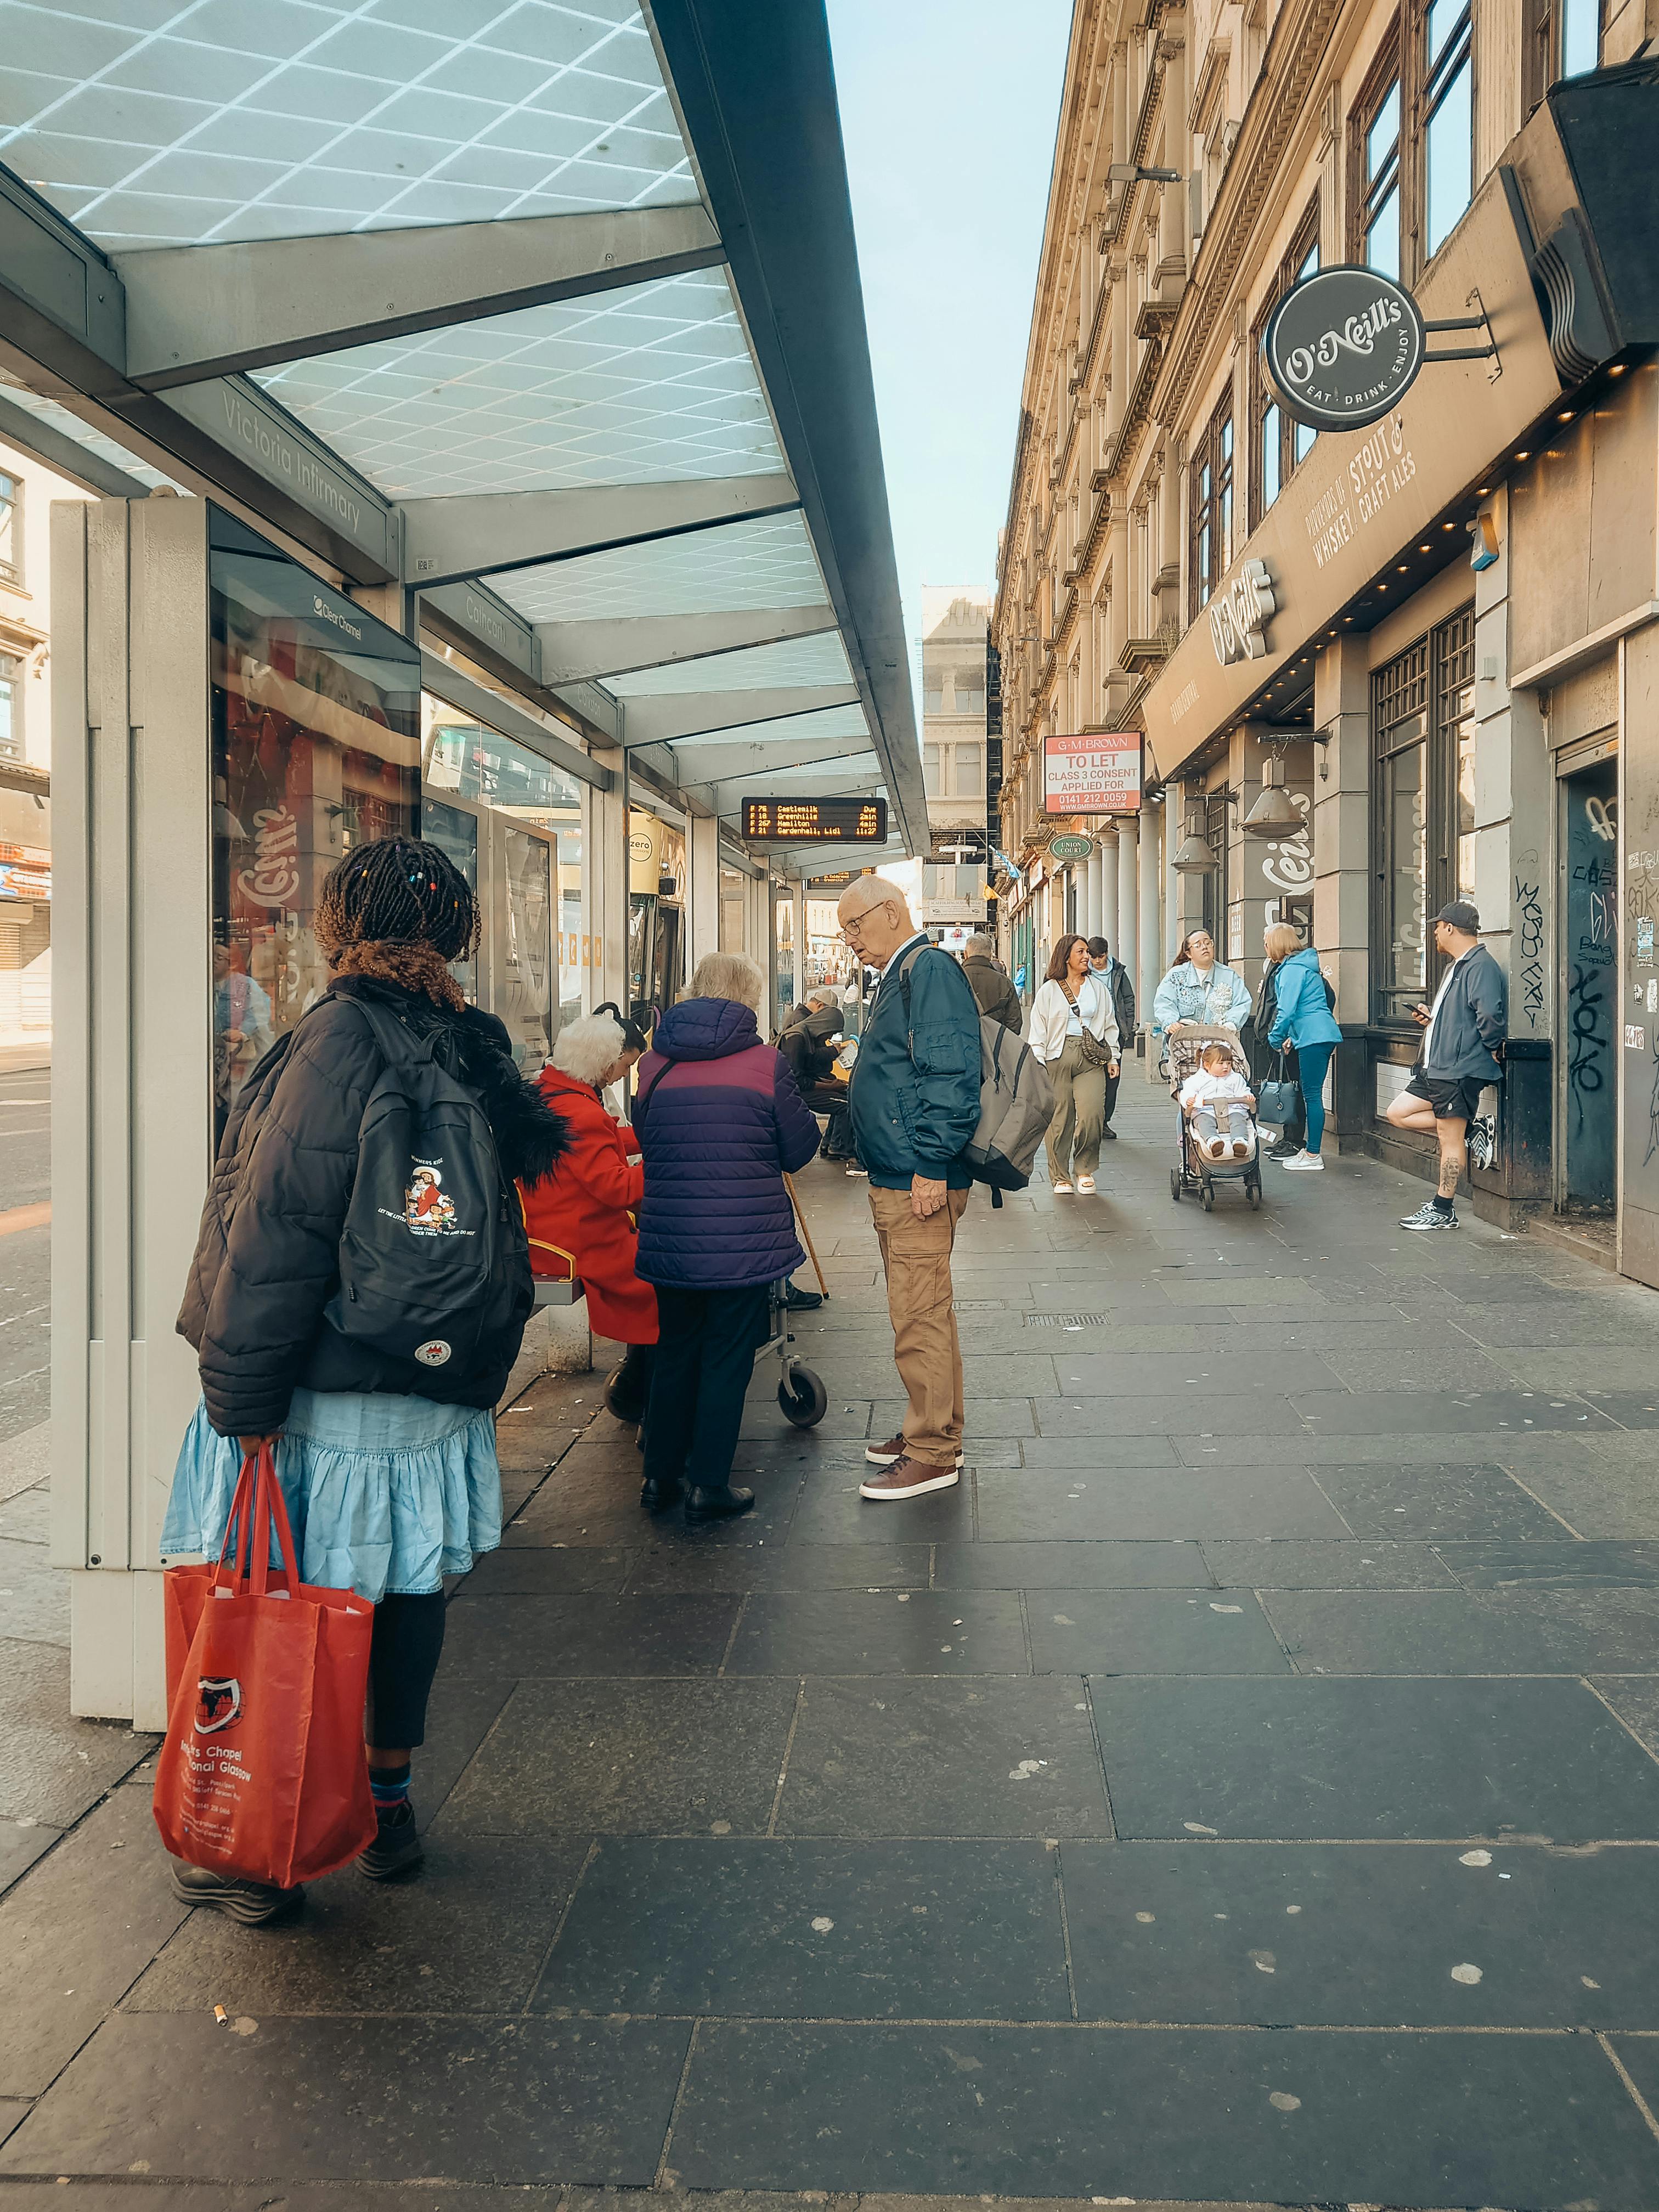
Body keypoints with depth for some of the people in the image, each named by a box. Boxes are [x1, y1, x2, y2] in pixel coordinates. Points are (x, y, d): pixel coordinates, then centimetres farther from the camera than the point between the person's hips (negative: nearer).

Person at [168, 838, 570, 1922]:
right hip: (437, 1384, 7)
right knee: (404, 1589, 17)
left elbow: (282, 1224, -19)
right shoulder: (474, 1044, 7)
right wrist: (481, 1356, 20)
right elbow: (494, 1223, 13)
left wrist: (241, 1391, -15)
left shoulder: (343, 1036, -15)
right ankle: (388, 1805, 33)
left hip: (329, 1390, -7)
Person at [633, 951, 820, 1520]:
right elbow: (798, 1150, 0)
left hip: (669, 1234, 4)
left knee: (674, 1350, 17)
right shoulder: (766, 1062, -7)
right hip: (745, 1238, -4)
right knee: (728, 1357, 7)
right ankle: (708, 1485, 11)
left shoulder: (654, 1062, 3)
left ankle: (661, 1475, 25)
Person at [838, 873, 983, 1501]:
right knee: (923, 1311, 17)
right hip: (895, 1181, 11)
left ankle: (932, 1455, 3)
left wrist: (932, 1166, -25)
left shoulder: (929, 968, -14)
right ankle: (936, 1430, 28)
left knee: (919, 1318, -5)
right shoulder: (899, 975, 19)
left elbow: (949, 1075, -23)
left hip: (919, 1183, -11)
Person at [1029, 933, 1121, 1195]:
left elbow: (1109, 1024, 21)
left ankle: (1085, 1169, 5)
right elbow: (1038, 1028, 4)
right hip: (1058, 1056, -2)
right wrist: (1038, 1062, -4)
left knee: (1092, 1113, -14)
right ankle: (1060, 1176, 12)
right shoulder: (1049, 989, 6)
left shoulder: (1099, 987, 15)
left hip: (1091, 1057, 2)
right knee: (1060, 1117, 0)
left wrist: (1112, 1058, 14)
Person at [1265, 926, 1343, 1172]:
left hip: (1314, 1038, -10)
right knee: (1309, 1094, 13)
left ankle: (1313, 1157, -5)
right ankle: (1308, 1150, 18)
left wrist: (1277, 1038, -3)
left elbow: (1287, 1010, -17)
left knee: (1312, 1095, -7)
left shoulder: (1291, 969, -11)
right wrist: (1292, 1036, 22)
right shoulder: (1304, 965, 20)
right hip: (1323, 1034, 10)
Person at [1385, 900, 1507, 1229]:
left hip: (1460, 1069, -11)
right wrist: (1432, 1019, 13)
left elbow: (1490, 1015, -28)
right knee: (1398, 1113, 10)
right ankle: (1471, 1133, 11)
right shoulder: (1458, 967, 19)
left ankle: (1443, 1211, 4)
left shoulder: (1481, 966, -16)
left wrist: (1492, 1048, -15)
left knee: (1450, 1138, -4)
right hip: (1437, 1067, 11)